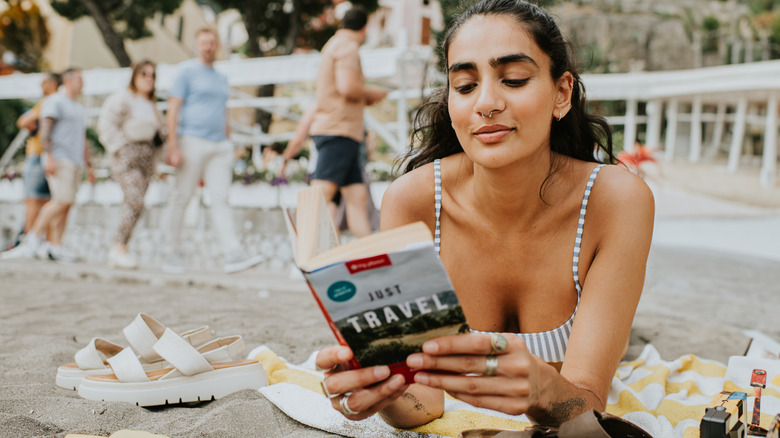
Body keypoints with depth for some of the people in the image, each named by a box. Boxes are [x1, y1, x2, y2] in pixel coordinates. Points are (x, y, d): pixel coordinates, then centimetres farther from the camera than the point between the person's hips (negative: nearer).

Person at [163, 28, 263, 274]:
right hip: (193, 141, -5)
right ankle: (174, 255, 8)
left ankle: (234, 255, -16)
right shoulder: (187, 71, 1)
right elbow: (172, 111, -7)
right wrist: (173, 146, -16)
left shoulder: (221, 78, 21)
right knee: (181, 197, -1)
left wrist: (228, 147, 19)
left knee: (221, 198, -6)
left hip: (220, 145, 5)